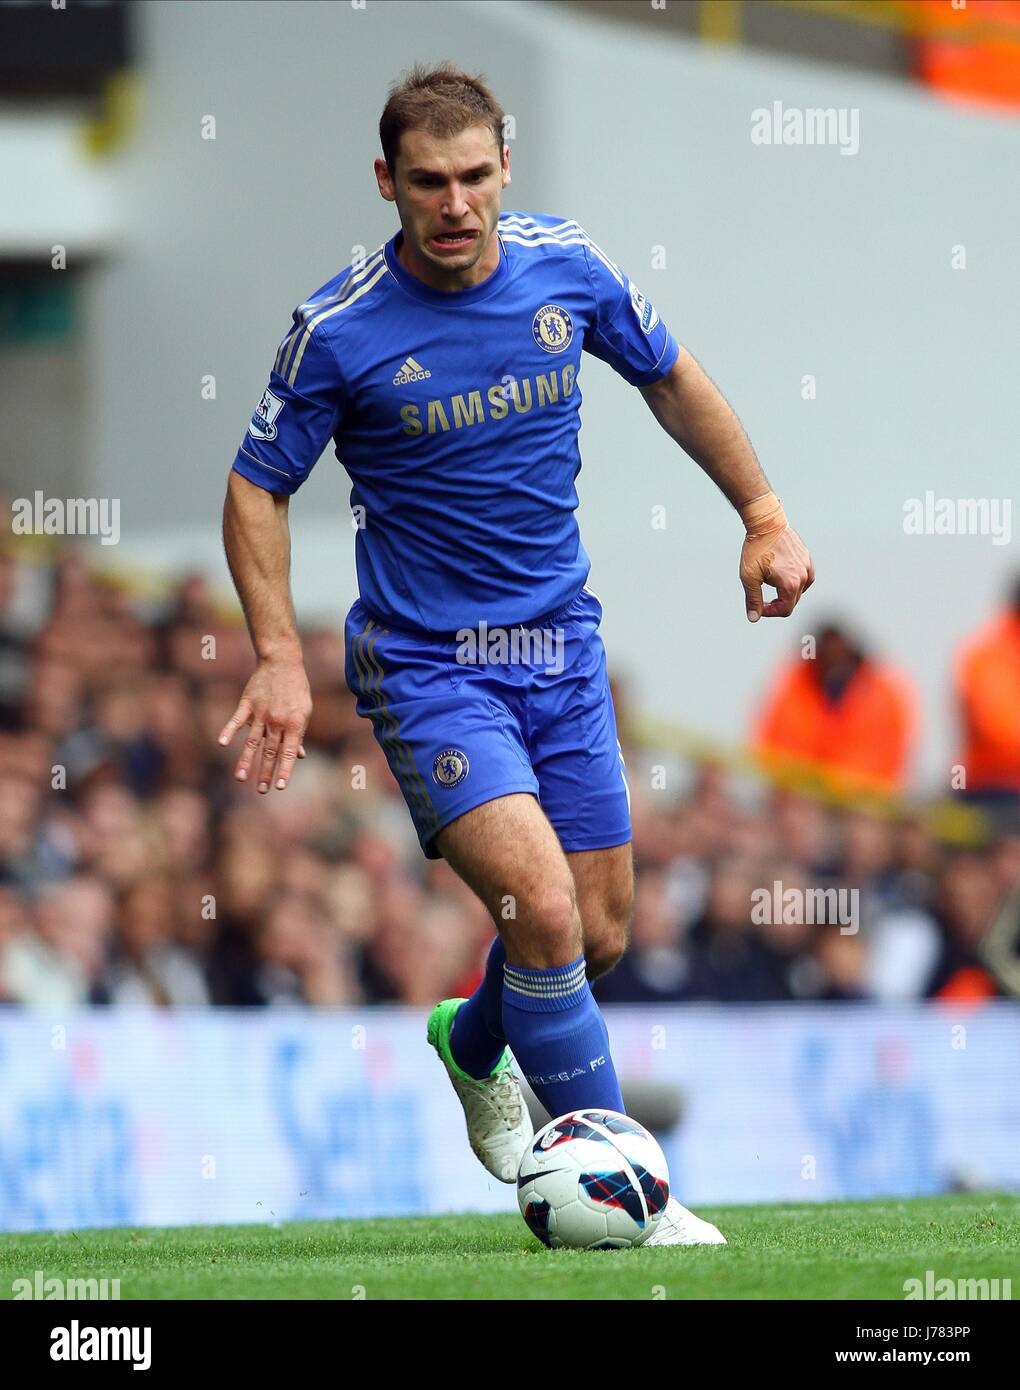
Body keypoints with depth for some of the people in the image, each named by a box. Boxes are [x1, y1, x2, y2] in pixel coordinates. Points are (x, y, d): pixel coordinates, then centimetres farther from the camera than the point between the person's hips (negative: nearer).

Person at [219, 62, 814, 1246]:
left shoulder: (566, 269, -4)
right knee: (542, 908, -21)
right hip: (426, 664, -5)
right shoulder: (342, 328, -14)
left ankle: (472, 1044, 43)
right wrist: (278, 655, -13)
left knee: (599, 936, 9)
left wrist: (762, 513, 12)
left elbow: (670, 379, 14)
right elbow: (258, 484, -3)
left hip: (561, 649, 5)